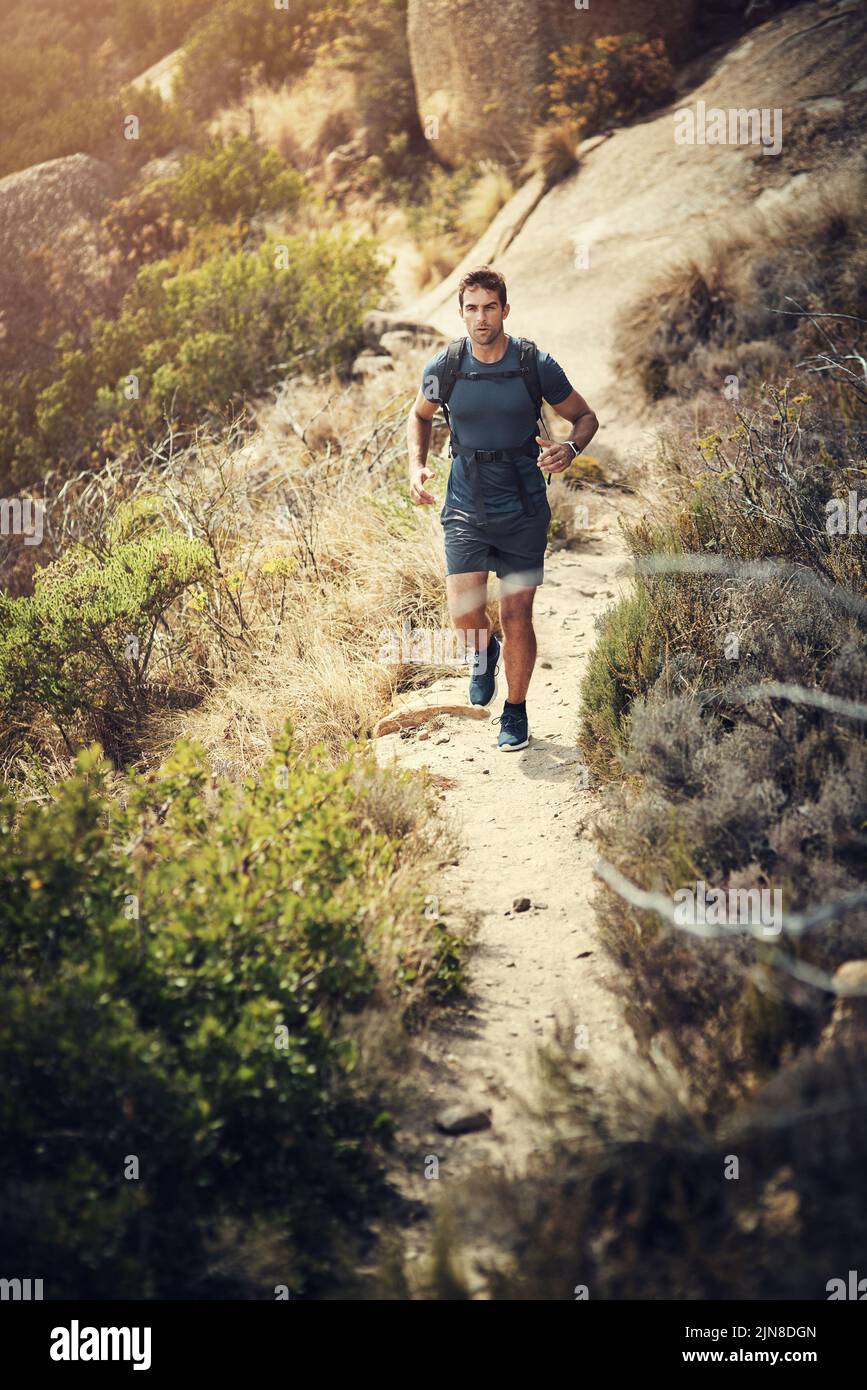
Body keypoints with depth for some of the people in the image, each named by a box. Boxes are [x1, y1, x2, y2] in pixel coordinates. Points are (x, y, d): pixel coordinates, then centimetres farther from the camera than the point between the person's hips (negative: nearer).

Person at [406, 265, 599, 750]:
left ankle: (516, 712, 23)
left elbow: (585, 416, 5)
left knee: (517, 615, 2)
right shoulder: (444, 367, -3)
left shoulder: (537, 366, -8)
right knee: (465, 611, -13)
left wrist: (569, 450, -17)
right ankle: (484, 652, 25)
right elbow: (420, 416, 18)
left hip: (524, 509, -1)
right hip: (465, 507, 1)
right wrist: (417, 465, 0)